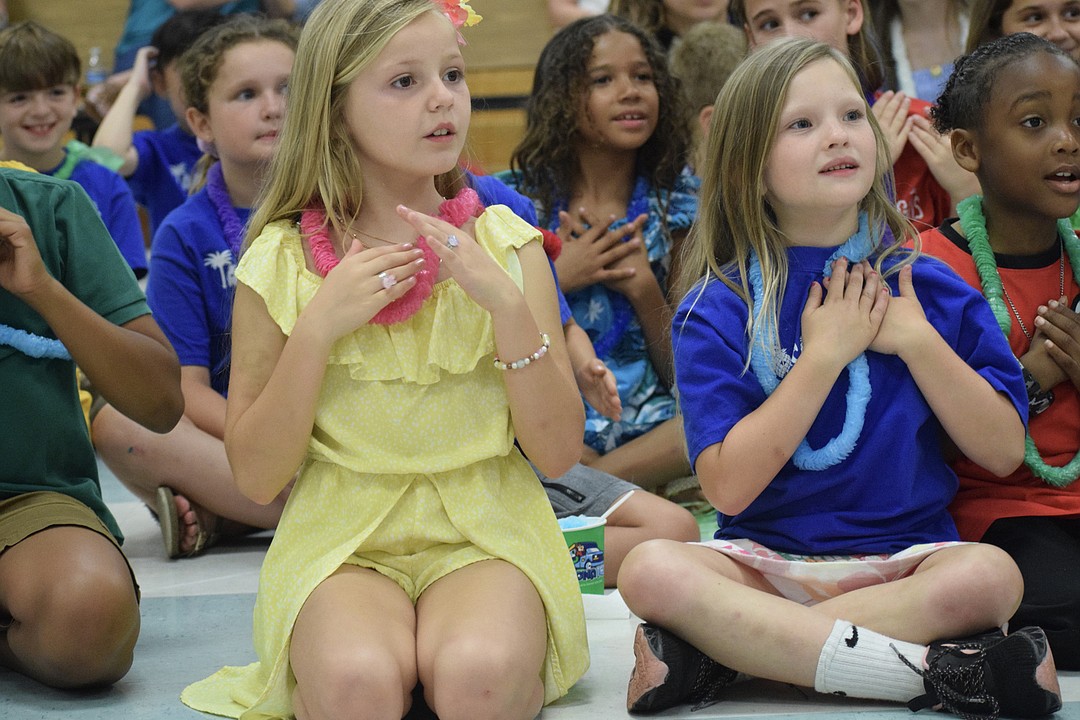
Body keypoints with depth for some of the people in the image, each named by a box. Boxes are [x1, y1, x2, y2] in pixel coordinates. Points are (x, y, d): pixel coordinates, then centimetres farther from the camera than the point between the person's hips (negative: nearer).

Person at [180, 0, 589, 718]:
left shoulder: (506, 245, 4)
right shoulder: (281, 262, 2)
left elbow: (559, 453, -1)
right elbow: (256, 477, 0)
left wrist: (505, 301, -14)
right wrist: (319, 327, -12)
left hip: (484, 530, 1)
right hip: (341, 534, -1)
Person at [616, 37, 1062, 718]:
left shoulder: (930, 286, 5)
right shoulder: (718, 308, -2)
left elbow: (1004, 451, 1)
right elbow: (728, 485, -12)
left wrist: (916, 339, -9)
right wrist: (825, 354, -14)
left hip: (907, 557, 1)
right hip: (766, 558, -1)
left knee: (990, 574, -32)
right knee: (650, 570, -31)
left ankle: (710, 656, -24)